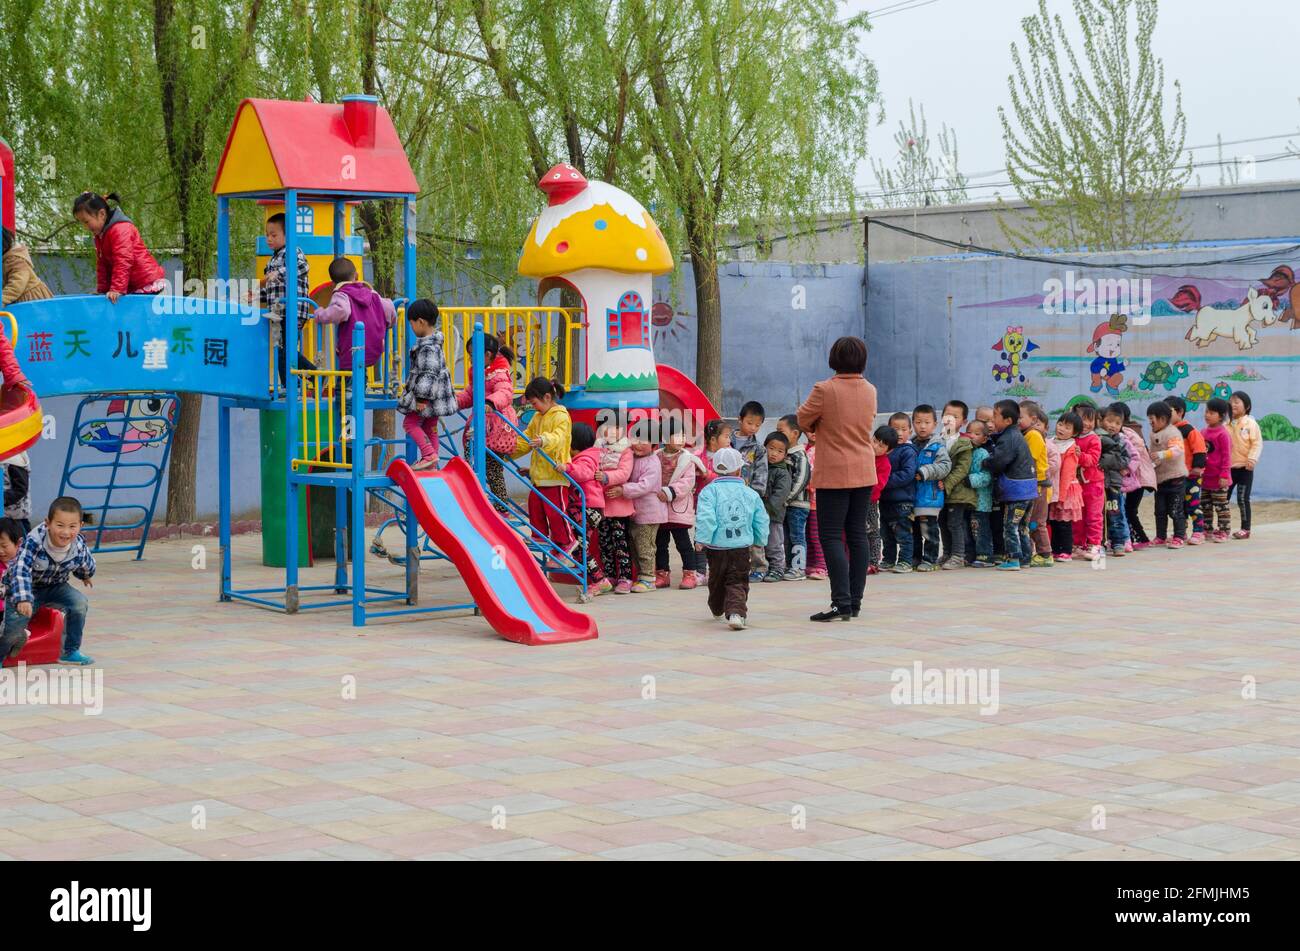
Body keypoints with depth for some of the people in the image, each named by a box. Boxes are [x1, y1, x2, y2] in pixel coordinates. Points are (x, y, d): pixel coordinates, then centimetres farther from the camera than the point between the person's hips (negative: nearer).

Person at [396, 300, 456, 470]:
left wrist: (422, 398, -24)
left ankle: (429, 454, -8)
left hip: (427, 396, -10)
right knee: (430, 427, 14)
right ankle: (432, 463, 19)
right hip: (433, 395, 10)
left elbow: (429, 374, -25)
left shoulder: (428, 347, -22)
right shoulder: (435, 339, 10)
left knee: (410, 422, -3)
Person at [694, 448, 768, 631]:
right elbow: (761, 520, 10)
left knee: (717, 581, 20)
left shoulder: (710, 491, -5)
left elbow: (706, 517, -17)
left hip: (716, 547, 0)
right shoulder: (751, 494, 4)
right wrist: (759, 541, 25)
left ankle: (717, 610, 44)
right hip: (741, 547, 0)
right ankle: (736, 612, -23)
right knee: (737, 583, 1)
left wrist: (701, 539, -13)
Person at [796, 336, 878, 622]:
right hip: (864, 472, 6)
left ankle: (842, 603, -11)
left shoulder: (825, 390, -15)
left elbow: (803, 421, -3)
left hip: (834, 474, -6)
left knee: (832, 537, -4)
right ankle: (855, 602, 14)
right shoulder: (870, 391, 3)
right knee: (857, 535, 10)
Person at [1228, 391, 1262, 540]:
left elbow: (1257, 443, -10)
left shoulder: (1250, 423, -7)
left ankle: (1245, 529, 5)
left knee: (1243, 499, -4)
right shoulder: (1226, 424, 5)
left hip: (1244, 467, -5)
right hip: (1228, 467, 5)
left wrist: (1252, 458, -22)